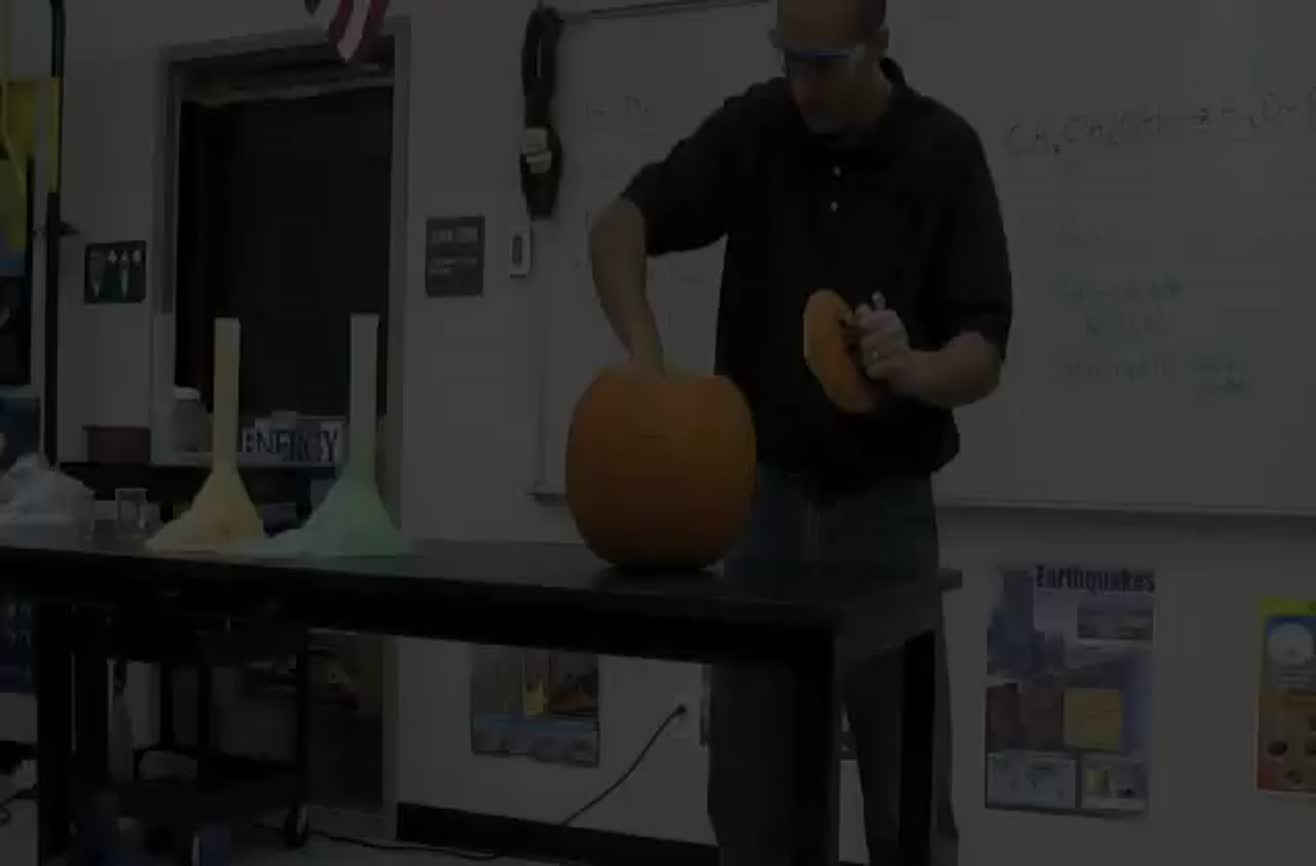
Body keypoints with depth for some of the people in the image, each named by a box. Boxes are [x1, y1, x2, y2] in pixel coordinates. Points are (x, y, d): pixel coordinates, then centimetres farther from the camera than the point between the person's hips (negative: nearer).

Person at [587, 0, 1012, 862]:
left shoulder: (945, 153, -8)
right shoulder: (754, 128, -2)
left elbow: (985, 354, -10)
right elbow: (621, 223, -3)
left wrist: (915, 369, -33)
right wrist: (646, 356, -20)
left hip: (886, 505, -2)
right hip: (761, 495, 2)